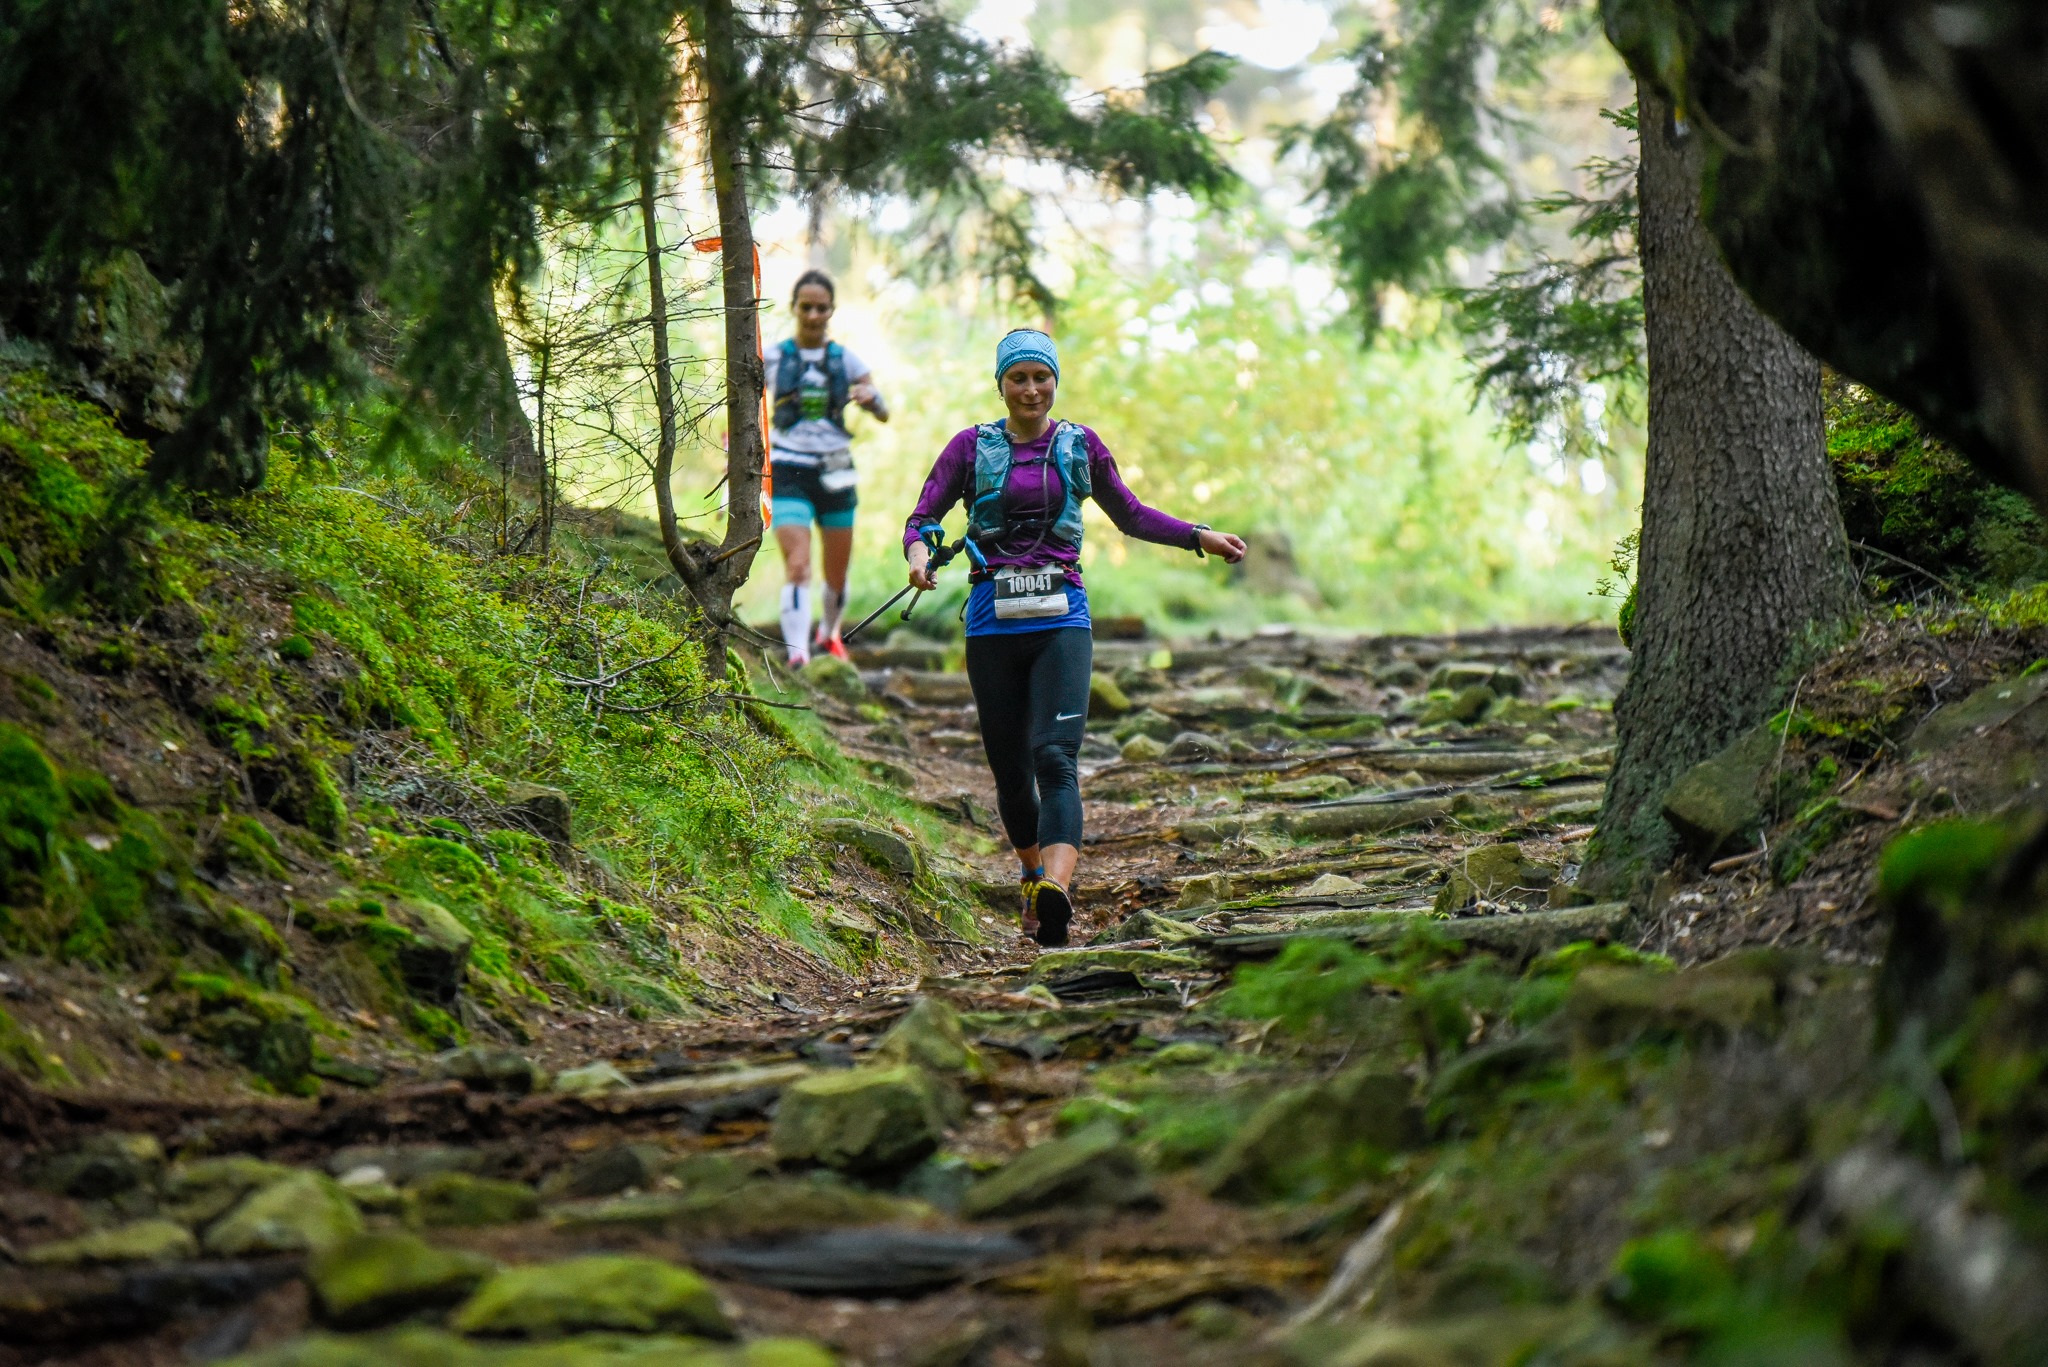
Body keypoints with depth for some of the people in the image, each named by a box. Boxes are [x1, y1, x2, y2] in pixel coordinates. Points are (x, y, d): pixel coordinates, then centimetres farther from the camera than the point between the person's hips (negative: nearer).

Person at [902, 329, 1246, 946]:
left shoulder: (1080, 446, 11)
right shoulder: (972, 447, 7)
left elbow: (1130, 515, 23)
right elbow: (922, 518, 6)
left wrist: (1200, 537, 12)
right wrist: (918, 553, -17)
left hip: (1061, 619, -1)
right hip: (993, 619, 1)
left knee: (1055, 757, -19)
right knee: (1009, 767, 7)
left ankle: (1054, 890, -37)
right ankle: (1034, 873, 31)